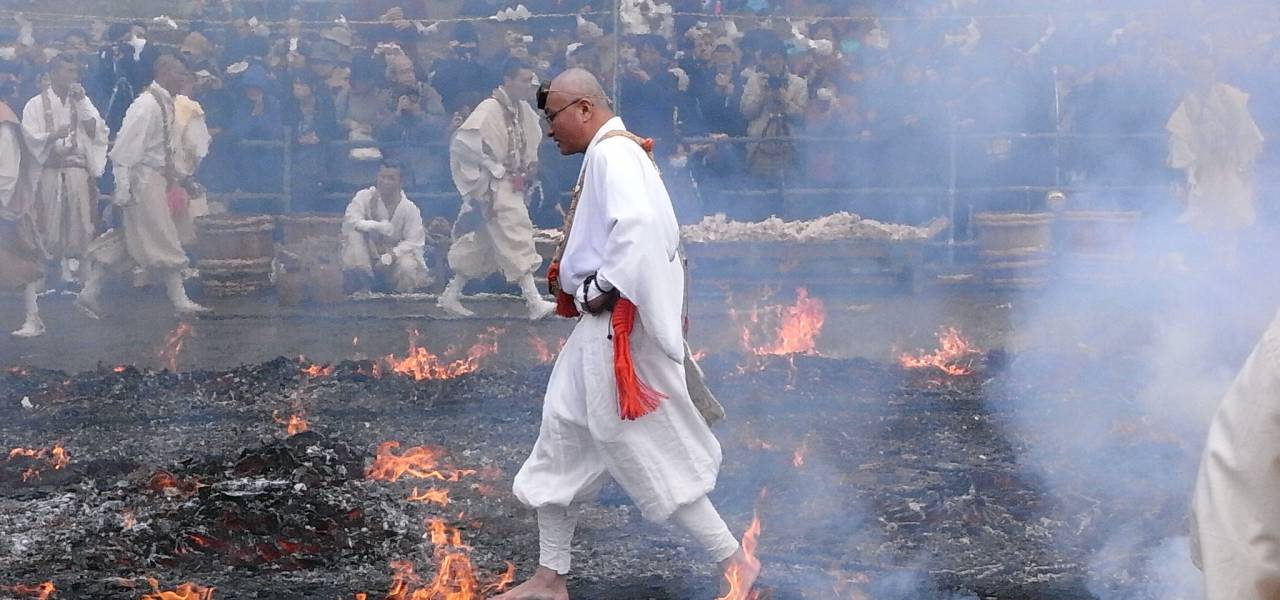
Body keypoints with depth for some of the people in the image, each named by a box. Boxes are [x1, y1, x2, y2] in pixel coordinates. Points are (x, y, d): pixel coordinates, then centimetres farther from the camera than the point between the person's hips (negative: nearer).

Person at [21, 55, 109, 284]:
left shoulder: (81, 101, 12)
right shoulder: (36, 105, 3)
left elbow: (95, 131, 3)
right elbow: (28, 140, -4)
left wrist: (81, 102, -6)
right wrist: (53, 136, -22)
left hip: (77, 168, 2)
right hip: (49, 170, -2)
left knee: (77, 220, -4)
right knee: (49, 222, -4)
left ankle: (70, 265, 2)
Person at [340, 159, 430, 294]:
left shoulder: (410, 209, -6)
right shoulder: (364, 197, -6)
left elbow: (414, 242, -13)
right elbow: (350, 222, -21)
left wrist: (388, 257, -26)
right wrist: (380, 226, -32)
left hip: (395, 254, -1)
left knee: (407, 267, -35)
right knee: (354, 234, -28)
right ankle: (363, 286, -21)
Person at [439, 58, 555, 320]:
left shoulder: (524, 111, 9)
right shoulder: (489, 110, -16)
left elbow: (530, 144, 25)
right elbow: (463, 143, -20)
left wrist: (531, 167, 6)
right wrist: (495, 168, -17)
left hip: (514, 188, 8)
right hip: (495, 188, -8)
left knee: (480, 247, 13)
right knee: (517, 241, -12)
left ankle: (451, 295, 22)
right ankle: (534, 303, -14)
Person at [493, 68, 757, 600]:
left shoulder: (612, 153, -15)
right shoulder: (614, 153, 16)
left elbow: (640, 224, -32)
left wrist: (603, 286, -22)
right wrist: (573, 278, 10)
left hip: (619, 328, -11)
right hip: (601, 329, 11)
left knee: (648, 453, -5)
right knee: (561, 441, 14)